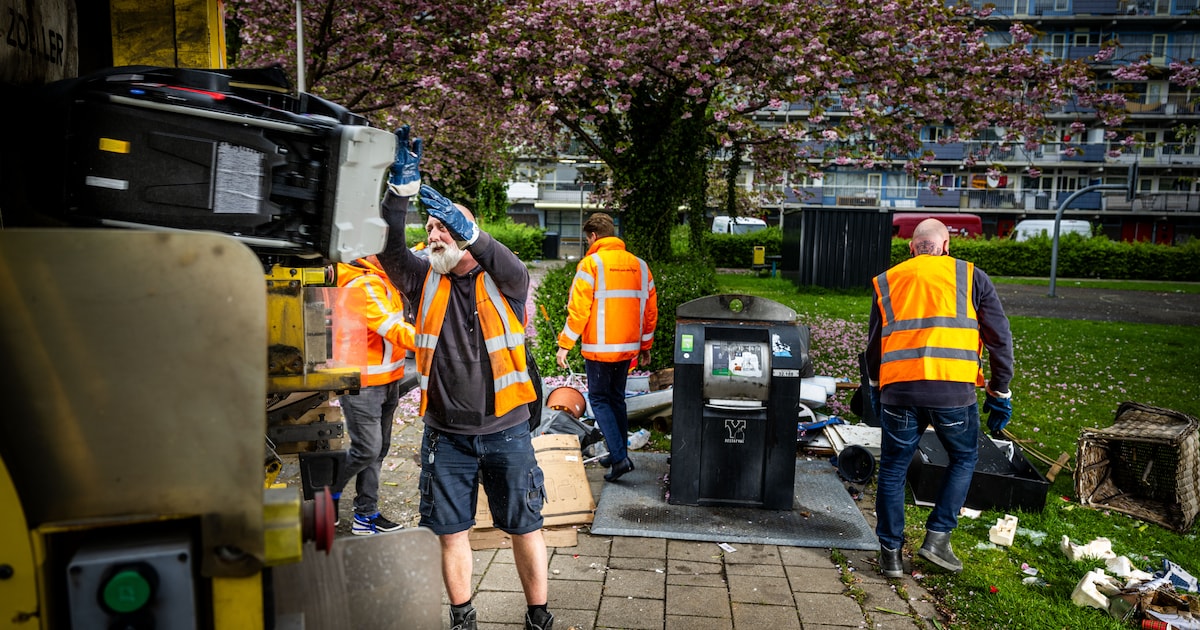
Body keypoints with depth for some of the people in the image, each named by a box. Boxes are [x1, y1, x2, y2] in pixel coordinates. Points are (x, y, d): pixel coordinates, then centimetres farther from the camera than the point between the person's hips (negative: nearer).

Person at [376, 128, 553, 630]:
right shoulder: (426, 281, 4)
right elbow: (389, 247, -12)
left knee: (524, 528, 9)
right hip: (446, 433, 2)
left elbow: (506, 261, -25)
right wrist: (399, 190, -25)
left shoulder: (504, 281, -3)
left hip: (505, 430, -2)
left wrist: (464, 228, -41)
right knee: (451, 531, 12)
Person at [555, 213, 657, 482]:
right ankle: (619, 453, 24)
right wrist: (645, 345, 19)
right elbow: (650, 309, 10)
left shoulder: (591, 264, -10)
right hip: (628, 347, 6)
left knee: (599, 399, 3)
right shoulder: (639, 265, 8)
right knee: (617, 399, 18)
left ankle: (619, 457, -7)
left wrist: (565, 344, -7)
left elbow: (578, 309, -14)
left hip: (599, 347, -6)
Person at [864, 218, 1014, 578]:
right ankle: (937, 538, 17)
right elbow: (999, 338, 7)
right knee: (963, 459, 22)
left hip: (898, 389, 2)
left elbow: (874, 343, 20)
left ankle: (891, 552, 19)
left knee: (893, 468, 14)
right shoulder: (971, 277, 9)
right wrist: (1000, 392, 14)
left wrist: (875, 387, 32)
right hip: (954, 390, -1)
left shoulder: (888, 281, 15)